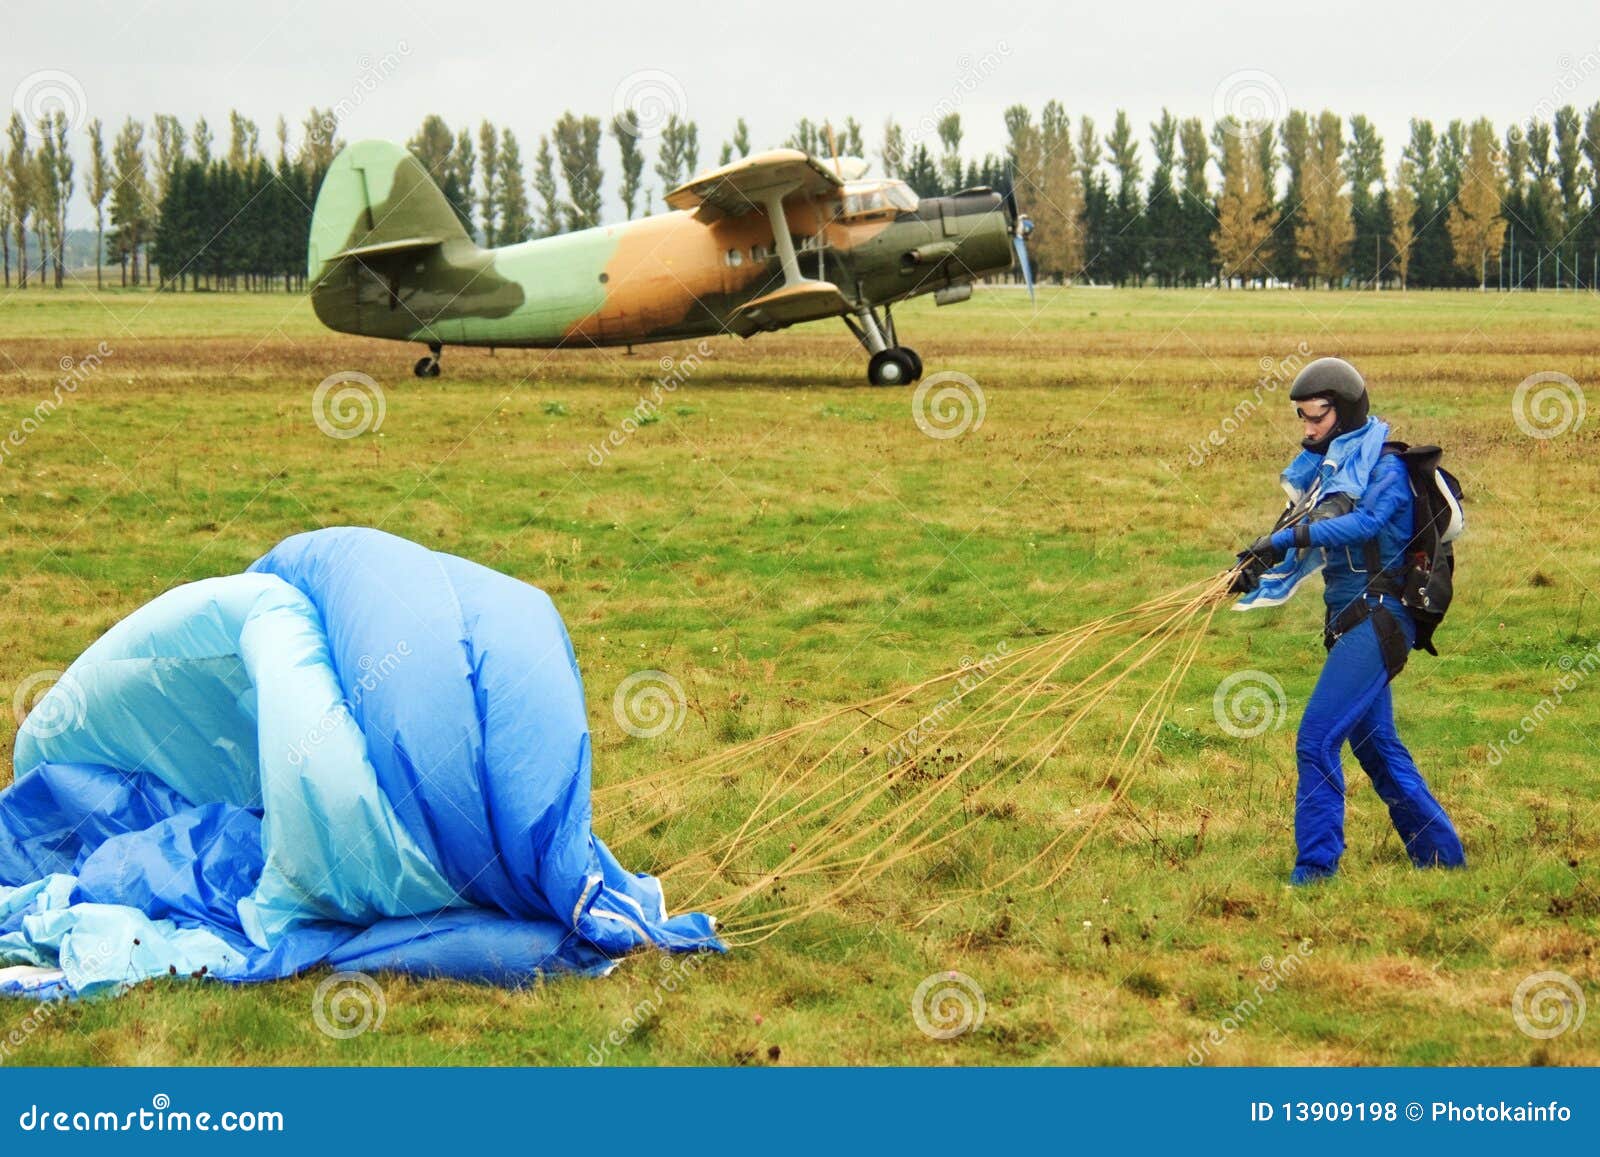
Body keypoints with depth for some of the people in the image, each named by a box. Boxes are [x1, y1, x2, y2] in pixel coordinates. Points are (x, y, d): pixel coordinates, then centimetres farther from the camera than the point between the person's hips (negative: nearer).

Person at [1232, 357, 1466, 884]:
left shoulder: (1386, 467, -10)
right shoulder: (1328, 469, 15)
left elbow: (1366, 523, -30)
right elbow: (1311, 552, 17)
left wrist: (1289, 536, -36)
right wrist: (1260, 581, 1)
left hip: (1378, 618, -10)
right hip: (1353, 622, 10)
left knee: (1316, 739, -16)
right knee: (1377, 747, 16)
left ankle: (1316, 867, -14)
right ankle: (1441, 855, 26)